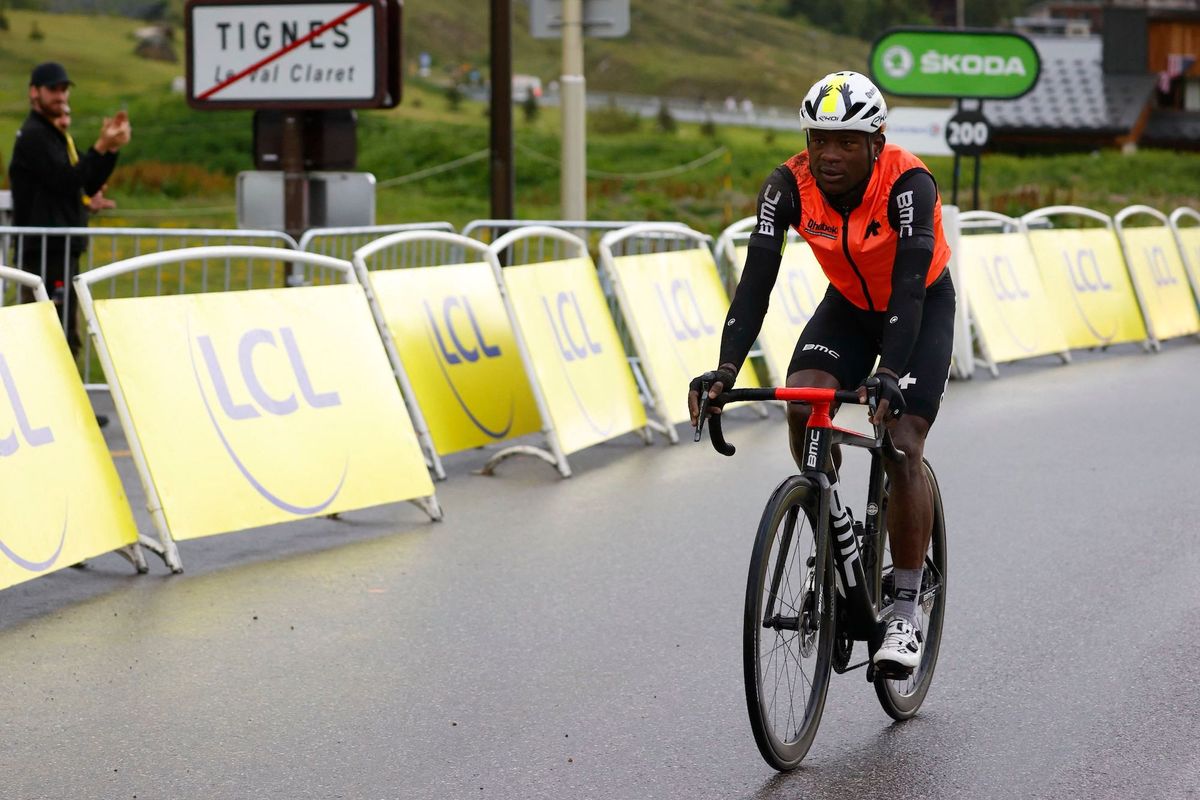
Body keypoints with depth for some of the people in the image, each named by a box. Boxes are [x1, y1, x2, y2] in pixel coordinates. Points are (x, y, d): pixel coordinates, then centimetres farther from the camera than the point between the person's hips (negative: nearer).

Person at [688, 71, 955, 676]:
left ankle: (906, 613, -4)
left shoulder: (908, 183, -33)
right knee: (803, 406, -23)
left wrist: (889, 377, -56)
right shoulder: (789, 185, -23)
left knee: (901, 447, -15)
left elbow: (909, 286, -42)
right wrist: (726, 369, -43)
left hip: (923, 304, -3)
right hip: (848, 304, 3)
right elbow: (756, 280, -29)